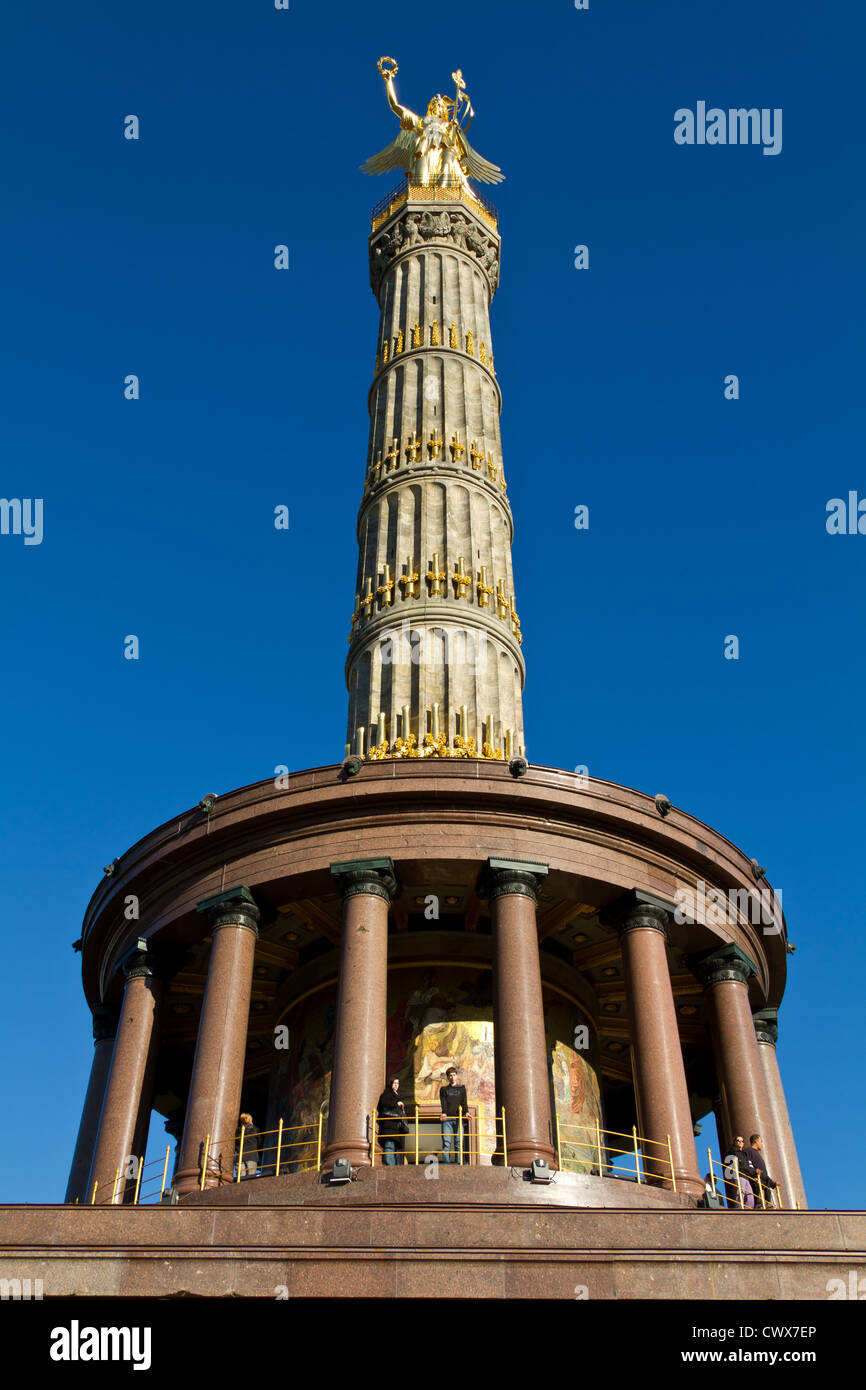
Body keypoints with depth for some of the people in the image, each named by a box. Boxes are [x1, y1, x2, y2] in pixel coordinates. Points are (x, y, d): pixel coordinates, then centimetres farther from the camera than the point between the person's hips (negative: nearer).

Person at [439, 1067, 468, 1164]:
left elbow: (464, 1102, 7)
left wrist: (466, 1112, -12)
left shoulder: (462, 1089, 19)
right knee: (446, 1142, -8)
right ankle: (446, 1163, -10)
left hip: (458, 1118, 1)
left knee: (459, 1142, -6)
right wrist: (443, 1112, -17)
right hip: (447, 1118, -1)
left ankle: (458, 1163, -5)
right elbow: (443, 1103, 2)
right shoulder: (443, 1089, 16)